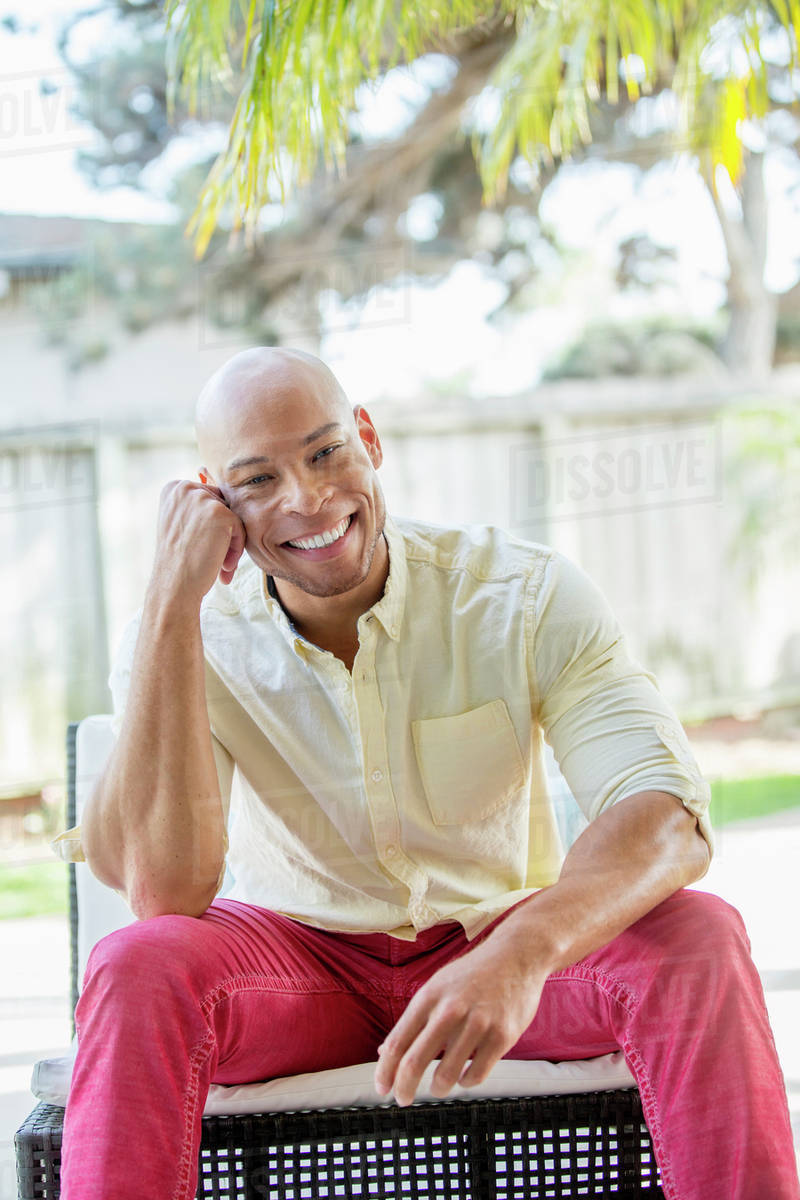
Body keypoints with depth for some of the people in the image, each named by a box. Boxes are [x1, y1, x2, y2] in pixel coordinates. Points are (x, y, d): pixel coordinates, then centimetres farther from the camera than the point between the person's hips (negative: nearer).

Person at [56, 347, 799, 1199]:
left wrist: (524, 951, -47)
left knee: (698, 942, -29)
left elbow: (668, 817, -25)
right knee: (138, 967, -31)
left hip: (505, 944, 0)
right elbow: (163, 887, -26)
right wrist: (172, 597, -28)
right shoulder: (184, 640, -11)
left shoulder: (527, 597, -13)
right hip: (302, 960, 0)